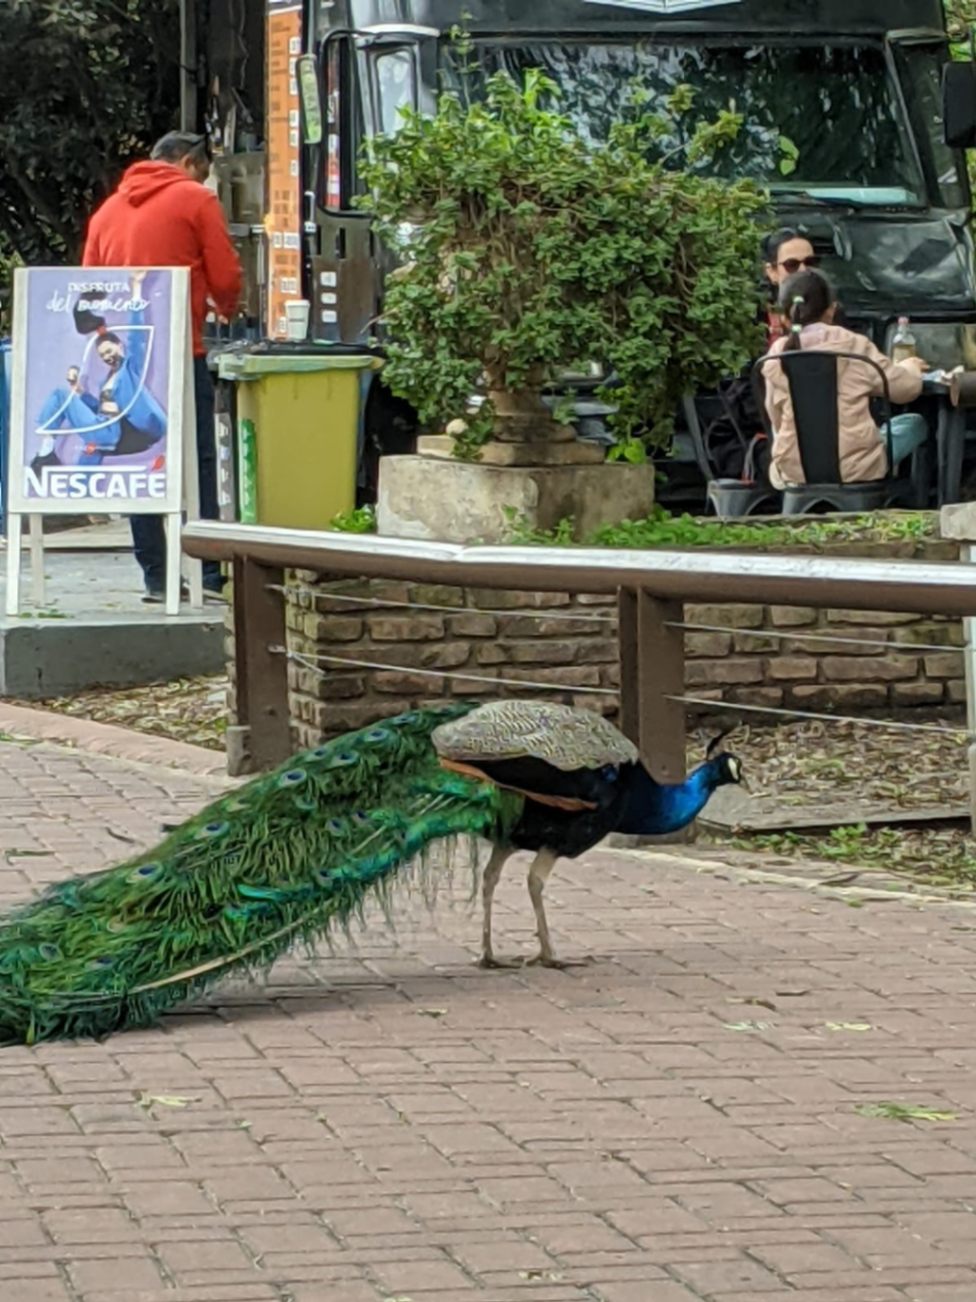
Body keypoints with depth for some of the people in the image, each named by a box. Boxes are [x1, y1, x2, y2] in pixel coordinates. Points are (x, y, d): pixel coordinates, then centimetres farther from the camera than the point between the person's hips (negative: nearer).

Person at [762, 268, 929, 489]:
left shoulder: (777, 354, -2)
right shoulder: (854, 346, -8)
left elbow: (776, 418, 7)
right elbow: (906, 387, 0)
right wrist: (910, 367, 25)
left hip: (793, 471, 3)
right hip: (855, 468, -3)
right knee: (915, 424, 23)